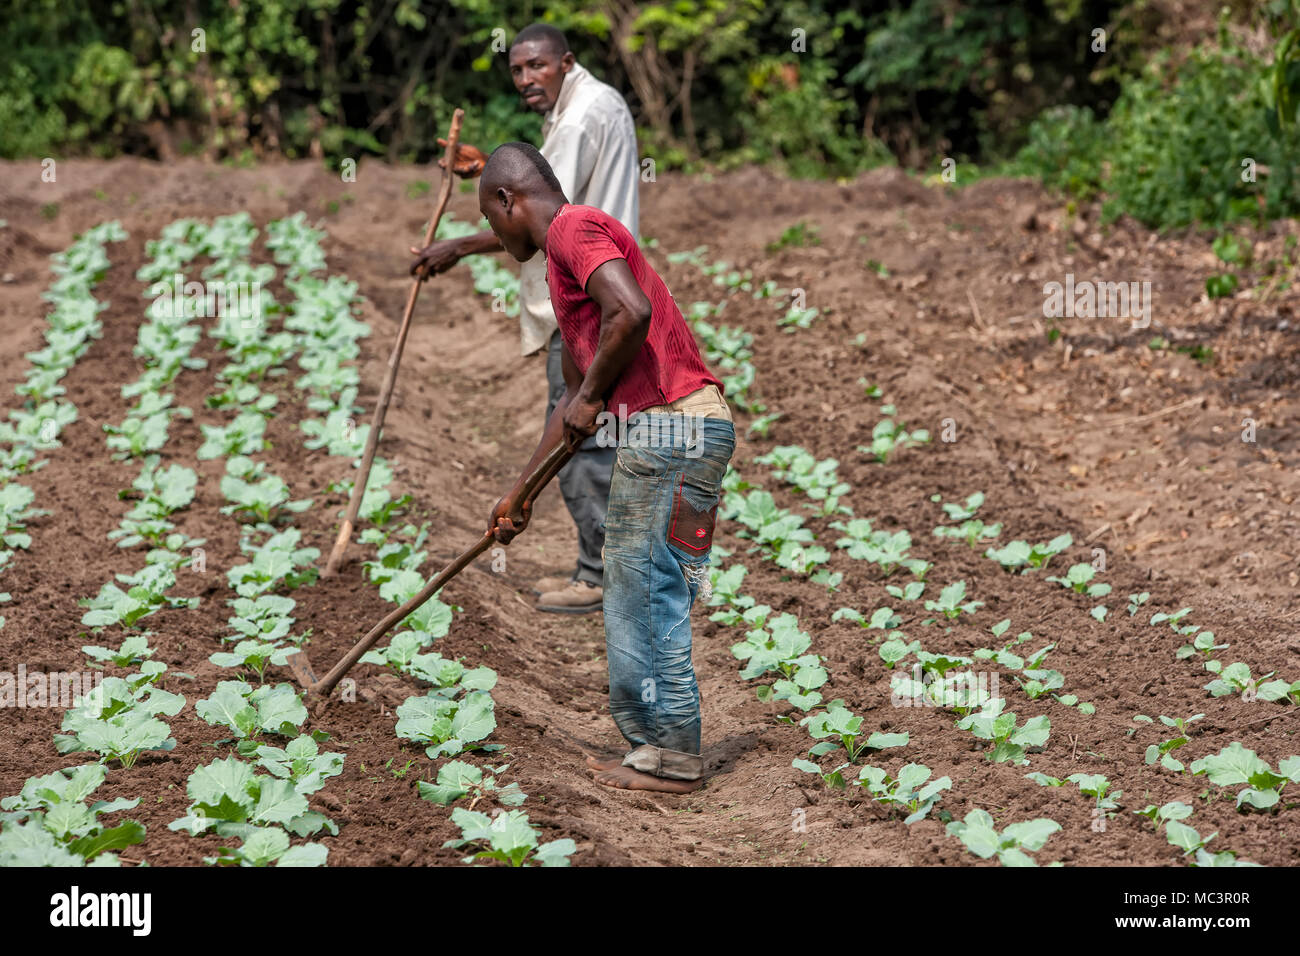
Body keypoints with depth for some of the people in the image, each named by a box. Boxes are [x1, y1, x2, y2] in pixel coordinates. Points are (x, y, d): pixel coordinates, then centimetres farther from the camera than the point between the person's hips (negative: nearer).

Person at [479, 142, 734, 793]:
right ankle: (653, 747, 19)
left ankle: (670, 760, 0)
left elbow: (631, 312, -27)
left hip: (672, 424, -10)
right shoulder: (567, 259, 25)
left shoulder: (576, 228, -7)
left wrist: (593, 396, -12)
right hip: (663, 431, 10)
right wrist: (520, 492, 31)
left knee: (649, 594, -5)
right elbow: (574, 395, 30)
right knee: (635, 597, 14)